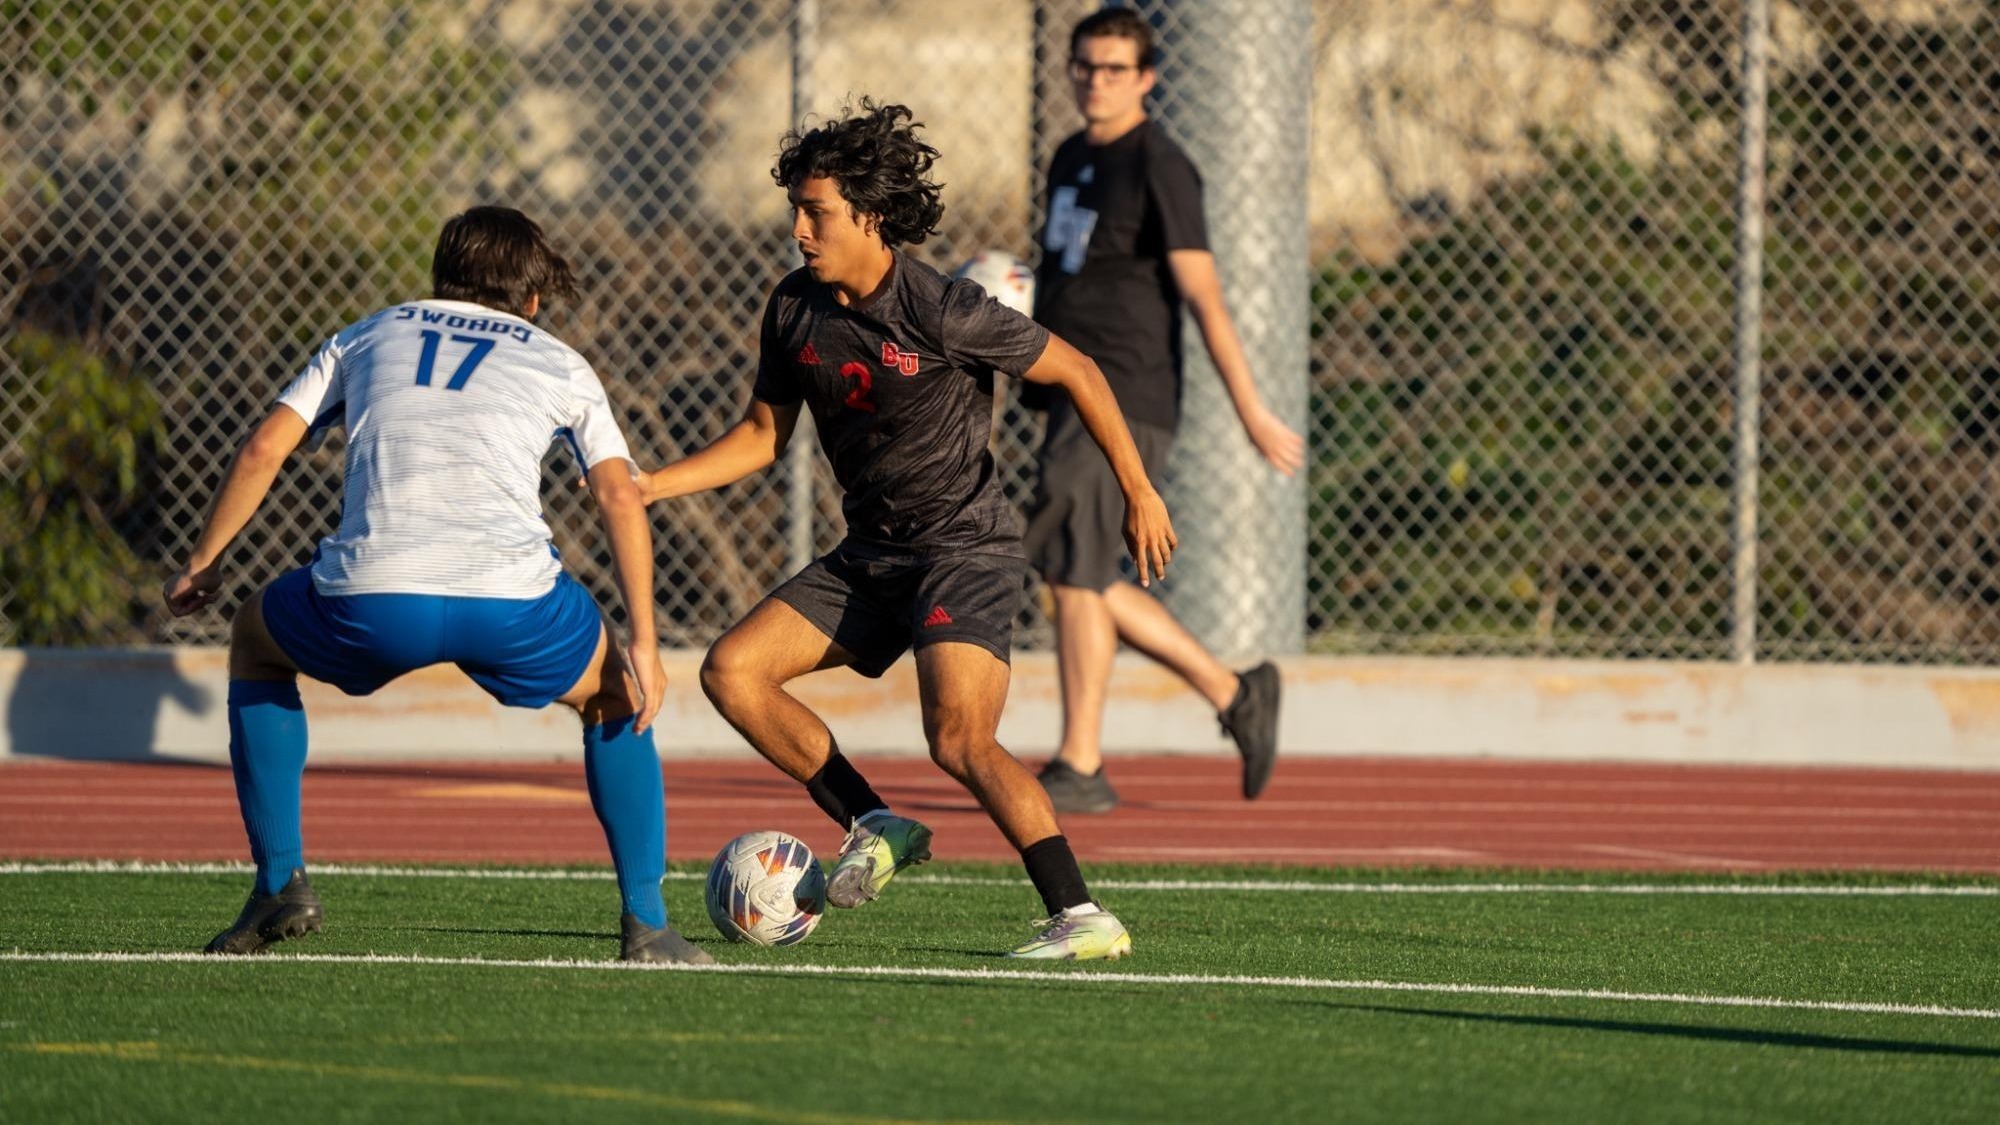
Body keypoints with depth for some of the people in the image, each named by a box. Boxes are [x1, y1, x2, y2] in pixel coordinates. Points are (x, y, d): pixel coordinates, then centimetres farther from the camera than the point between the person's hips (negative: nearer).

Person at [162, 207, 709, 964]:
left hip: (368, 603, 1)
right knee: (614, 695, 30)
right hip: (511, 601, 0)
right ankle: (646, 924, 18)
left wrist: (202, 564, 29)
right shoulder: (558, 363, 24)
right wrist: (642, 645, 11)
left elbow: (263, 449, 19)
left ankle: (280, 886, 24)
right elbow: (619, 493, 11)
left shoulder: (369, 337, 28)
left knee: (255, 640, 33)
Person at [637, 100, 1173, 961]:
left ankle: (1081, 916, -26)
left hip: (965, 550, -8)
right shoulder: (795, 309, 1)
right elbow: (763, 435, 13)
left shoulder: (944, 313, -19)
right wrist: (645, 486, 2)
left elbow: (1076, 373, -8)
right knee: (732, 672, -1)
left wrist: (1137, 491, -5)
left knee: (959, 739, -26)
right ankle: (876, 828, 9)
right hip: (869, 556, 8)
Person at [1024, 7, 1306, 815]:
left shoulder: (1158, 167, -9)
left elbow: (1204, 298, -14)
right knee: (1074, 575, 8)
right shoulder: (1070, 160, 16)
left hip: (1125, 403, -9)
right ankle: (1234, 695, 19)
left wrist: (1252, 414, -15)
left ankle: (1081, 769, -7)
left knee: (1072, 569, -12)